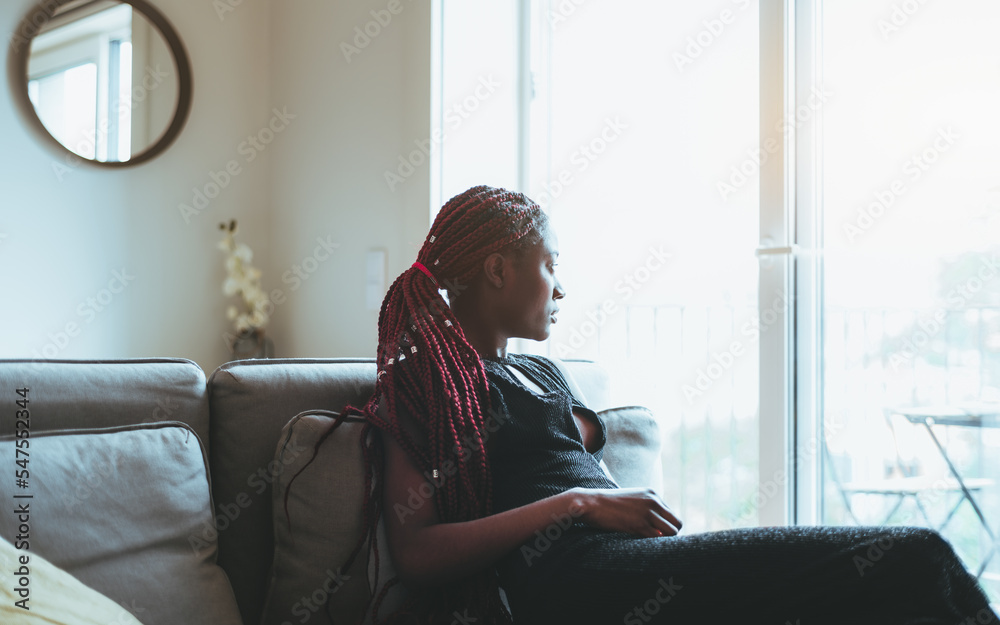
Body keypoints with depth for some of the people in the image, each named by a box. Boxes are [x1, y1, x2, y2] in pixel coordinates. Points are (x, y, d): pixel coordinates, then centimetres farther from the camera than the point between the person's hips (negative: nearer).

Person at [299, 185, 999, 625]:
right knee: (915, 560, -22)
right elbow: (416, 553, -6)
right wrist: (579, 504, -11)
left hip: (635, 557, 8)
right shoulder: (419, 382, 7)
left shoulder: (547, 374, 31)